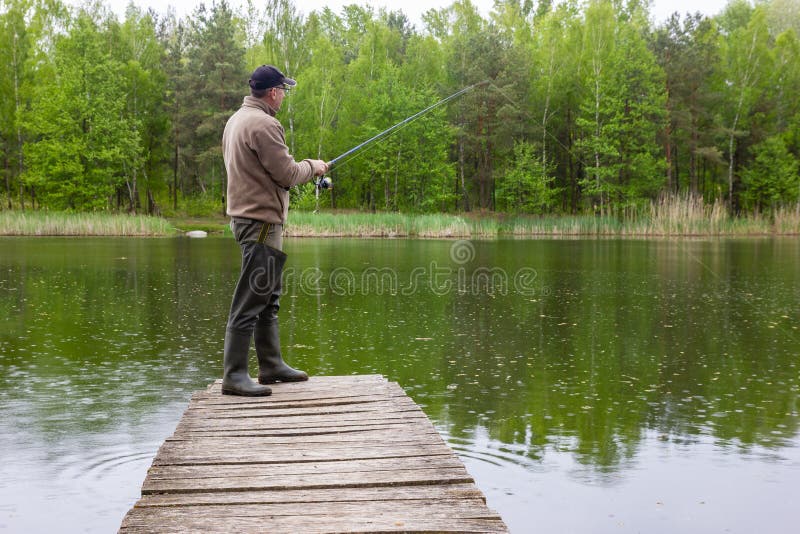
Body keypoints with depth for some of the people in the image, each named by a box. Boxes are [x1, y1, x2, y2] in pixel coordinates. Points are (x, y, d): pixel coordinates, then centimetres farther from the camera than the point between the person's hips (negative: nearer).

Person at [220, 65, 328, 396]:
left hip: (246, 216, 11)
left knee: (268, 297, 16)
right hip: (261, 219, -11)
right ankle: (234, 375, -4)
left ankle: (271, 365, 24)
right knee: (251, 299, -8)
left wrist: (303, 169, 19)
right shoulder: (263, 125, -17)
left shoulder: (236, 120, 15)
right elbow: (287, 174, -17)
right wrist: (311, 167, 3)